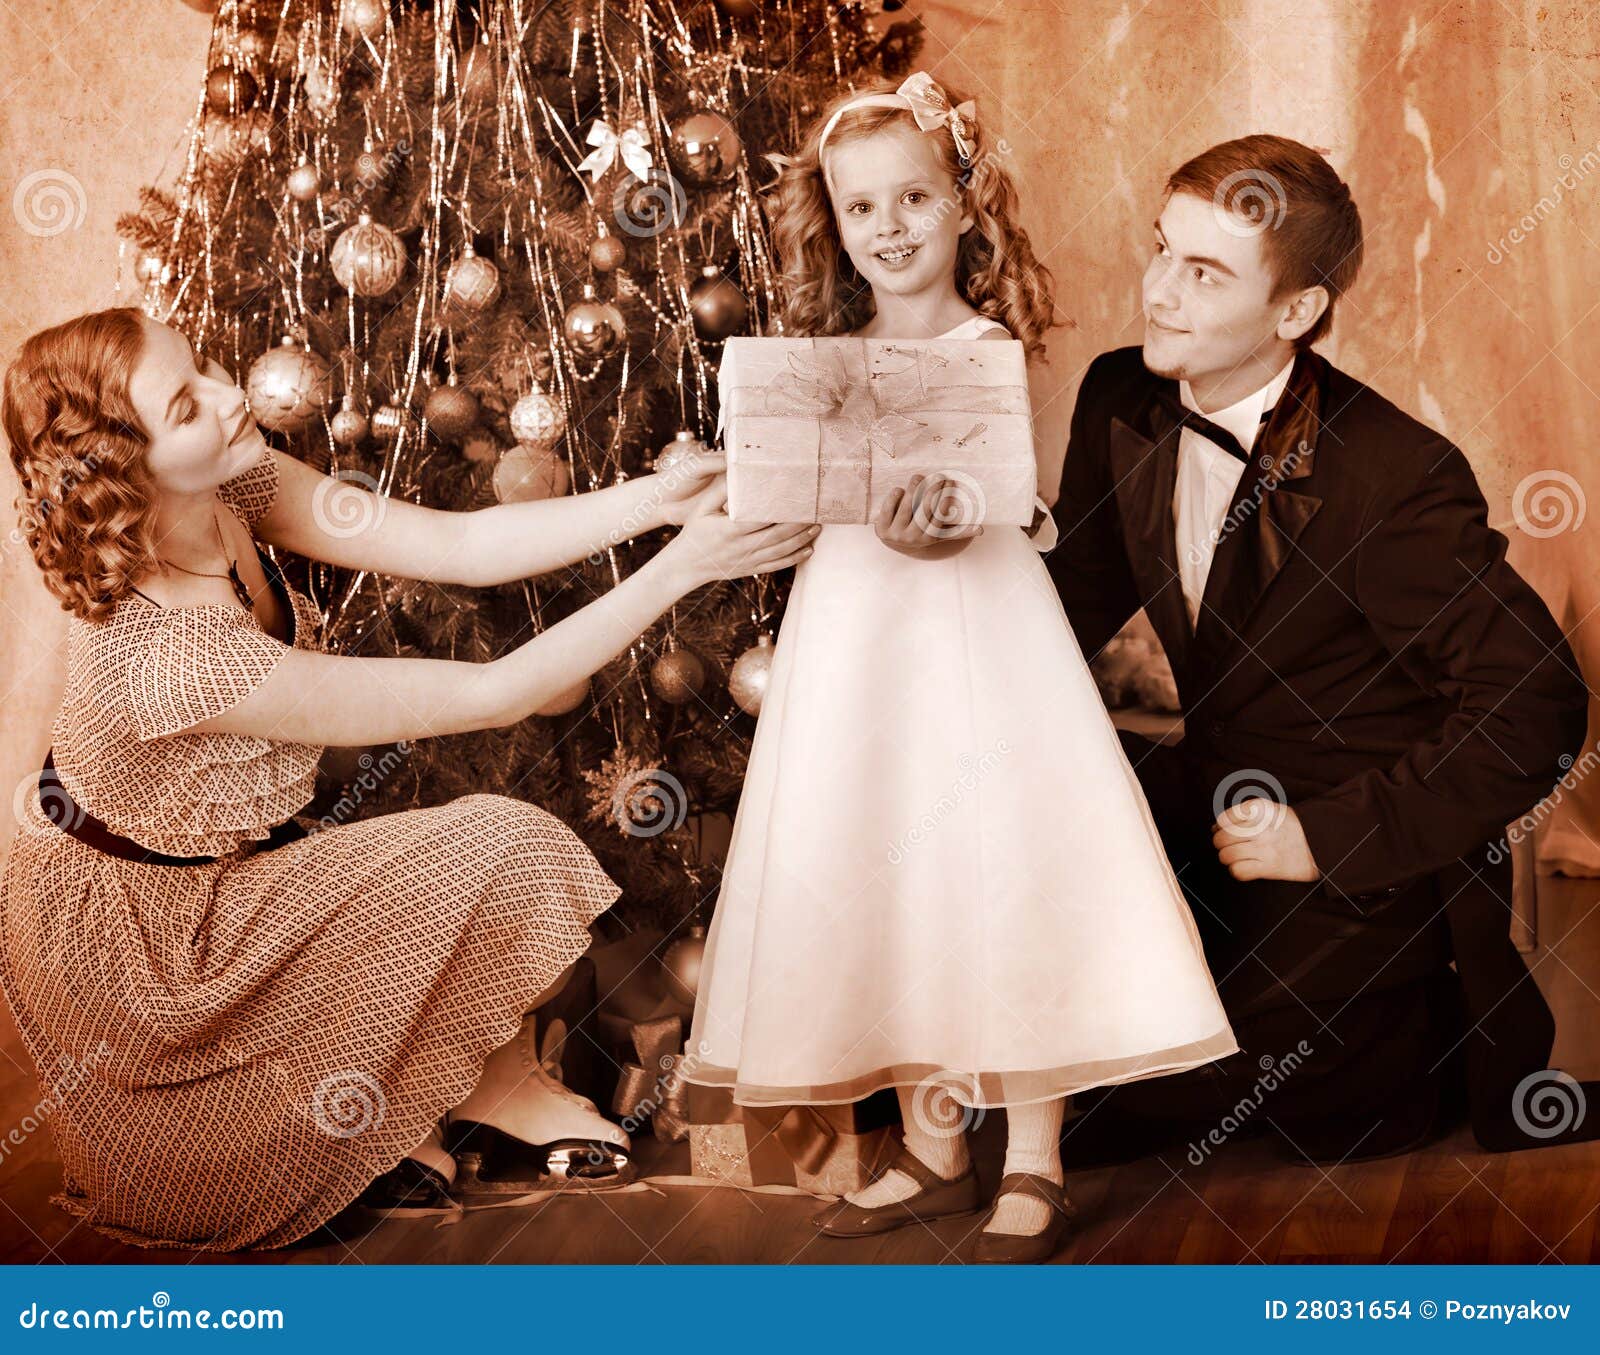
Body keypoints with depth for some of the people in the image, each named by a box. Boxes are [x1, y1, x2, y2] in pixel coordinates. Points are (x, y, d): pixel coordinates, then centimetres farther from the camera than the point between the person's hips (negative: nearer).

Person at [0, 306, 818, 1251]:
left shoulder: (227, 488, -14)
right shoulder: (168, 653, -38)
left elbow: (455, 545, -12)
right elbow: (493, 695, -34)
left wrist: (652, 500, -24)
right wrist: (681, 569, -33)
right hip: (133, 938, -8)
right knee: (506, 849, -10)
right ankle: (494, 1085, 16)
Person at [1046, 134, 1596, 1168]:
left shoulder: (1397, 479, -25)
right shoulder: (1121, 403, -4)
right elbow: (1079, 596, 8)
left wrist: (1327, 838, -22)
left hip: (1371, 862, -7)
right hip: (1219, 800, 7)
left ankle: (1460, 1049, 9)